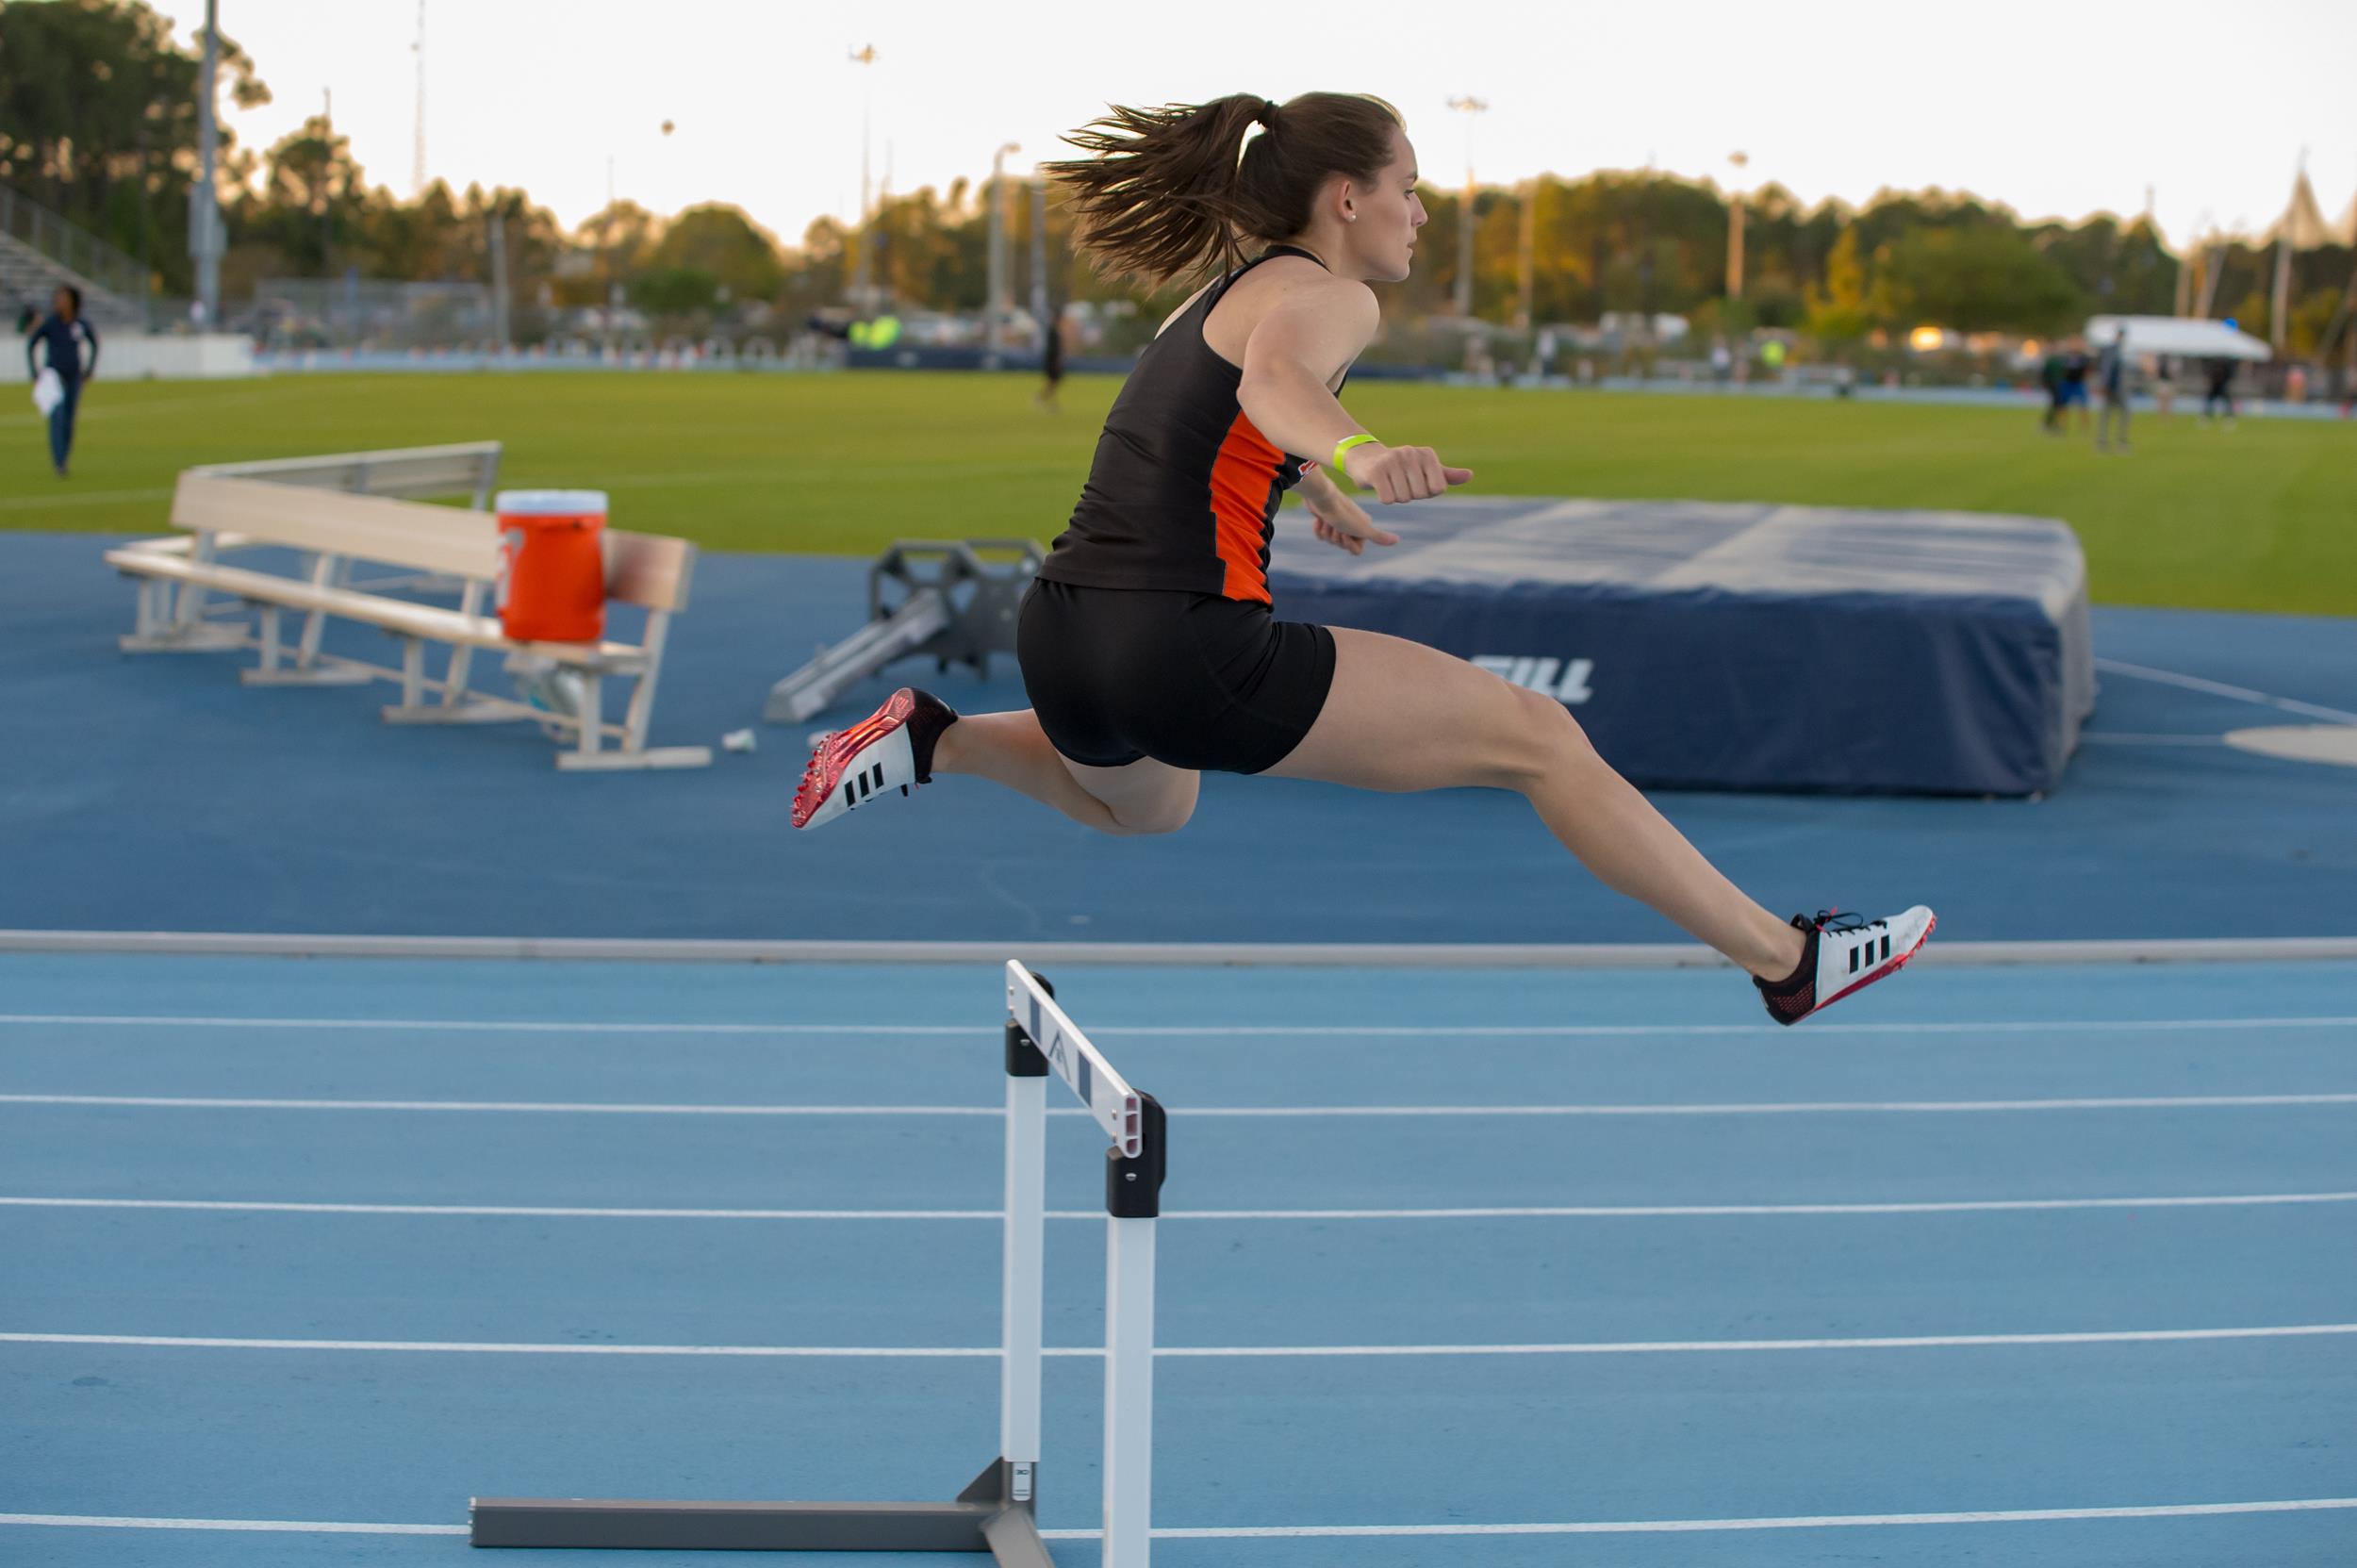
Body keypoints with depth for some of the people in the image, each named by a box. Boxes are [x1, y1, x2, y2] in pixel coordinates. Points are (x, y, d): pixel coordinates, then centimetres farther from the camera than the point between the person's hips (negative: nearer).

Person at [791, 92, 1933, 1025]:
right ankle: (1784, 960, 1)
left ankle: (931, 740, 22)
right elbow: (1276, 379, -30)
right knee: (1541, 738, -1)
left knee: (1143, 806, 44)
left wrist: (1316, 493, 61)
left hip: (1060, 635, 9)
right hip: (1188, 654, -9)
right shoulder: (1329, 298, -5)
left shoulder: (1220, 294, 21)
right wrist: (1358, 454, -51)